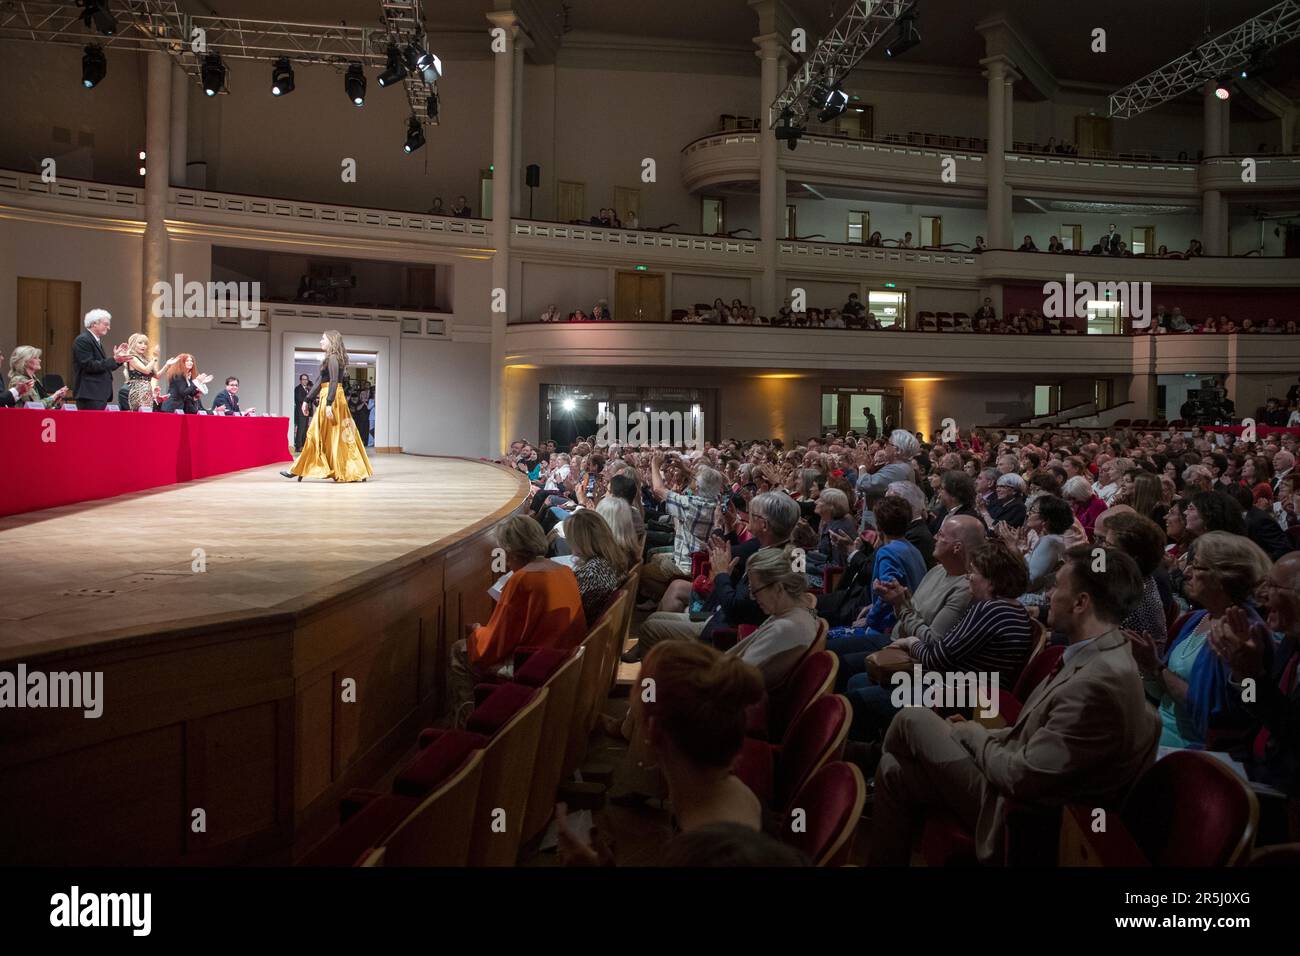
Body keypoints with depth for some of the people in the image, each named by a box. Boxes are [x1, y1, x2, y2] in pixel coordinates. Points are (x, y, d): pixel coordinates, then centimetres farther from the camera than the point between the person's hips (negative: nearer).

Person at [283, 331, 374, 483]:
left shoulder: (333, 358, -10)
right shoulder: (330, 359, 19)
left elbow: (334, 382, -19)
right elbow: (319, 382, 21)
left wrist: (329, 404, -25)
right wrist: (307, 400, 19)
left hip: (333, 398, -10)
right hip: (329, 399, 10)